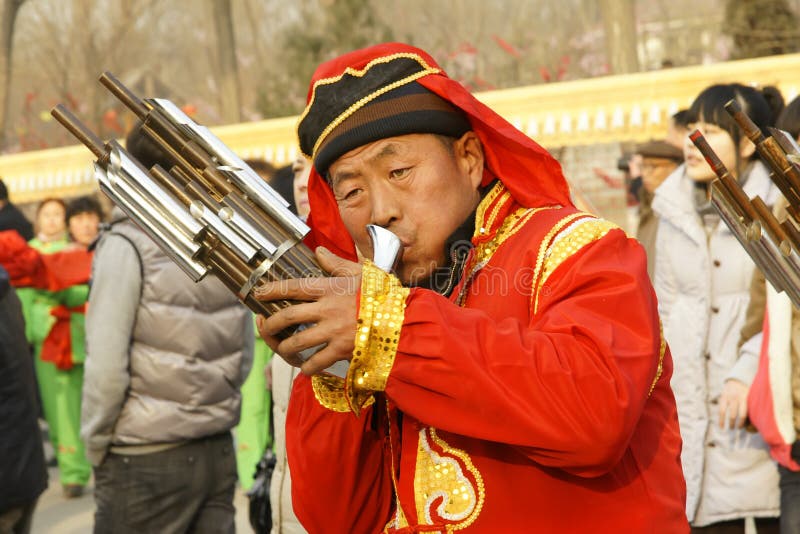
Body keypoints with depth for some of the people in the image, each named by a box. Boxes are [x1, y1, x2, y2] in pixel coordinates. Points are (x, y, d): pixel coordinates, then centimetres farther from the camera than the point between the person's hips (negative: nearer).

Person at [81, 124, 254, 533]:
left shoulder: (127, 245, -12)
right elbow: (244, 354, 10)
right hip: (219, 452, 5)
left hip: (143, 461, -5)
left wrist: (96, 445, -2)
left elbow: (107, 368, -15)